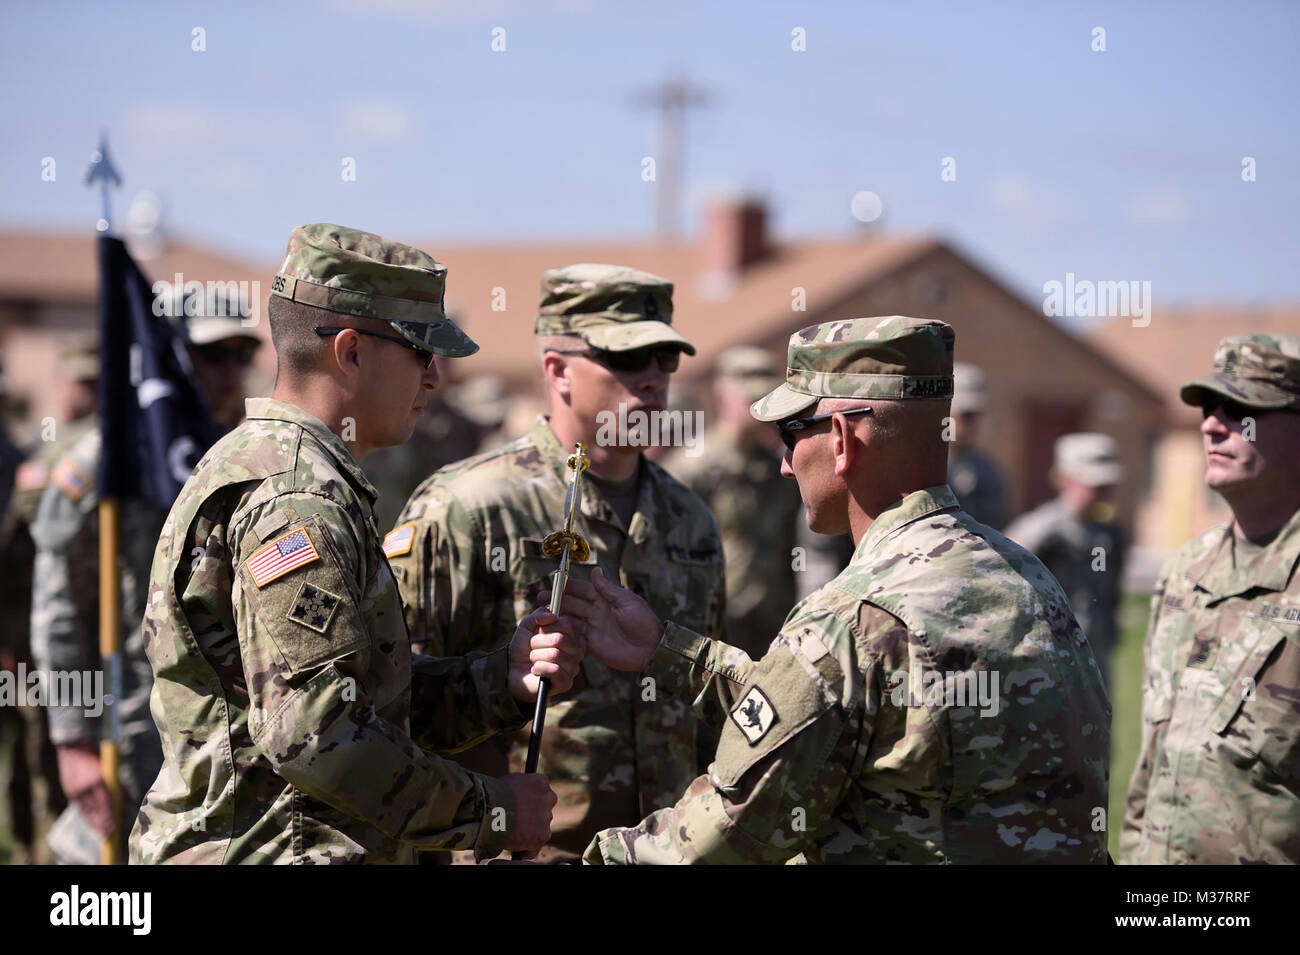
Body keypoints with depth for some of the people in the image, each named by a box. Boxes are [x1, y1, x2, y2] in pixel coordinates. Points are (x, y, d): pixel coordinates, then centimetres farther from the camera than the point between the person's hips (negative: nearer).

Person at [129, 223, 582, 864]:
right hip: (275, 850, -10)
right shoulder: (297, 501, -17)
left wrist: (503, 677, 1)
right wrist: (488, 813, -15)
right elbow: (316, 734, -24)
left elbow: (376, 695, 14)